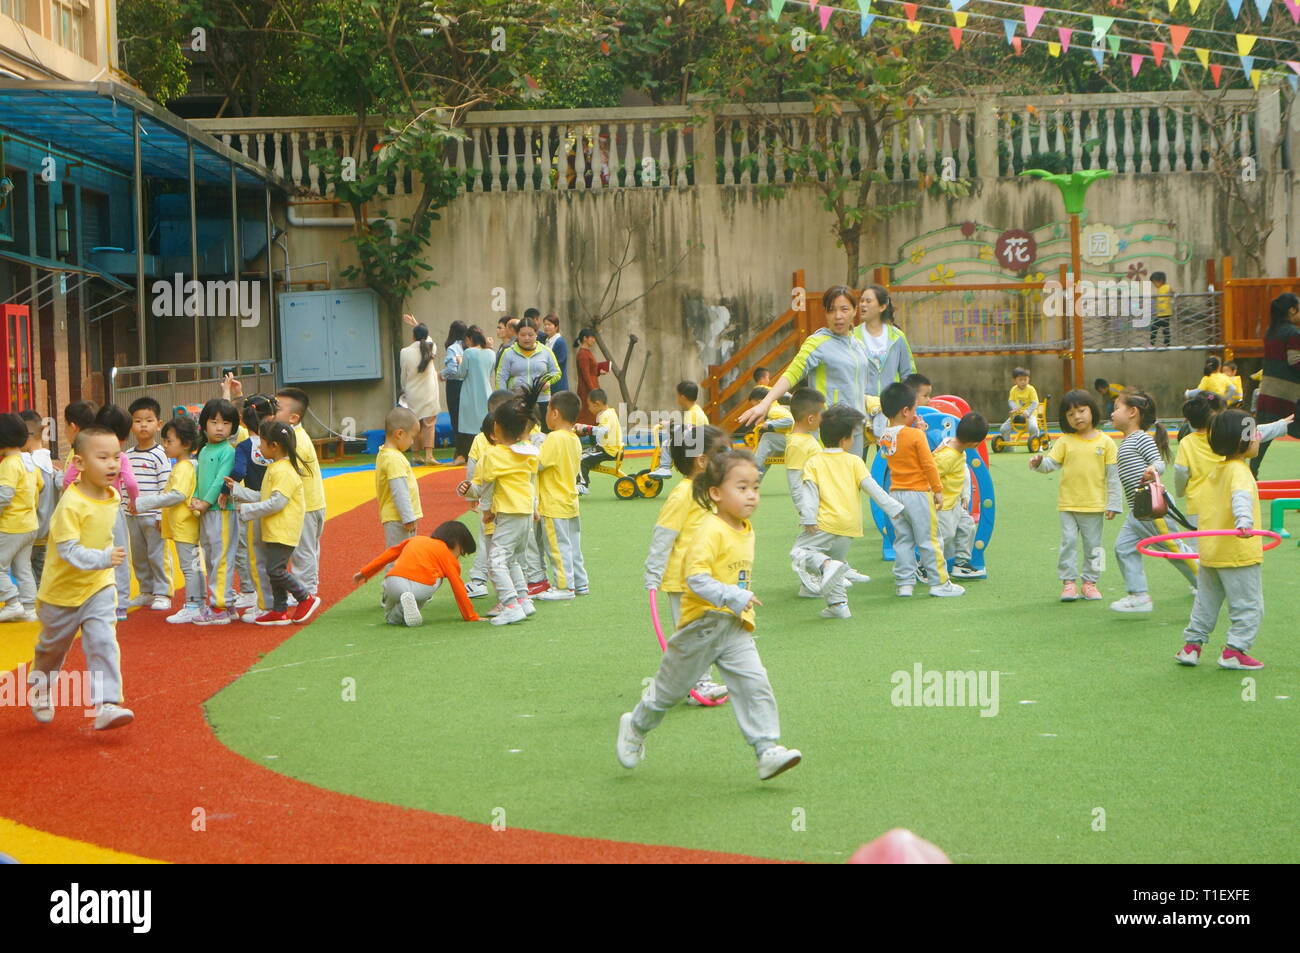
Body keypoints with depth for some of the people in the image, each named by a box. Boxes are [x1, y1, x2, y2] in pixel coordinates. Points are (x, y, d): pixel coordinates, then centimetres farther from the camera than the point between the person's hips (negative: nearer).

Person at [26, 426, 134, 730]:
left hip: (99, 586, 4)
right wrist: (103, 559, -41)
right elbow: (68, 550, -31)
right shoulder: (71, 504, -26)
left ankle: (106, 705, -16)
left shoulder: (113, 497, -3)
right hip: (62, 590, -4)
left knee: (103, 641, -13)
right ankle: (40, 692, 43)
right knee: (52, 647, 17)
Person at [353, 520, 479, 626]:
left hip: (394, 582, 4)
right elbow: (458, 587, 15)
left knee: (390, 618, 32)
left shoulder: (415, 539, 30)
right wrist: (471, 617, 21)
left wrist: (364, 572, 33)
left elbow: (389, 553, 28)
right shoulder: (446, 552, 18)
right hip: (423, 588, -4)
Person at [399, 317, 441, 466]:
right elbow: (428, 339, 21)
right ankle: (428, 455, -11)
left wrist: (404, 391, 20)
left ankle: (417, 455, 17)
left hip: (412, 394, 1)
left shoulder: (405, 352, -7)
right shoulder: (430, 348, -4)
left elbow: (403, 375, 2)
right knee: (429, 424, -2)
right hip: (428, 392, -1)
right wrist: (417, 324, 33)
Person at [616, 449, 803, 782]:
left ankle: (767, 750, -9)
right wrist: (734, 597, -31)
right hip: (703, 624, -7)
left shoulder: (746, 530, 8)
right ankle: (635, 727, 33)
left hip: (736, 628, 7)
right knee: (672, 686, 10)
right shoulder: (712, 531, -20)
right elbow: (696, 577, -28)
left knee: (754, 683, -8)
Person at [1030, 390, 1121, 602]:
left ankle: (1090, 582, 17)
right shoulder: (1065, 441, 2)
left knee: (1092, 545, 8)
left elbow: (1113, 476, 1)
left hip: (1094, 505, 0)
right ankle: (1069, 582, 4)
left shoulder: (1105, 442, -1)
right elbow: (1052, 463, 0)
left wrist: (1113, 504, -2)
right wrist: (1039, 462, -23)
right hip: (1068, 504, 0)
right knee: (1069, 542, -2)